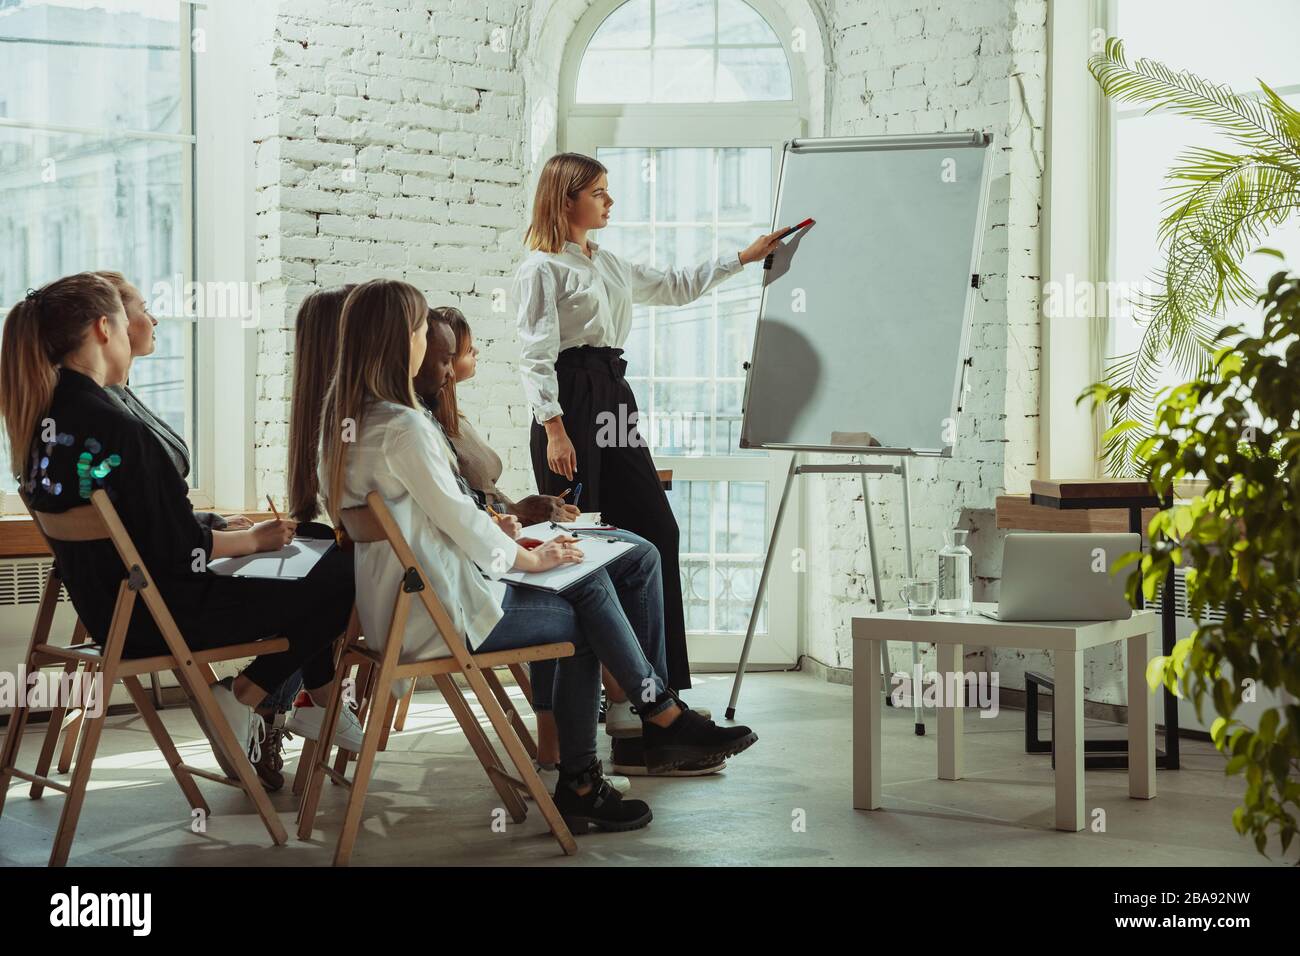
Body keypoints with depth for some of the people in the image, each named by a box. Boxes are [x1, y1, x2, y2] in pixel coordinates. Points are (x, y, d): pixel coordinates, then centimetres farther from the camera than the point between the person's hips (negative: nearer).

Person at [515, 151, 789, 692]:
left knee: (656, 527, 5)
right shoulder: (541, 269, -6)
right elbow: (537, 357, -13)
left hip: (614, 398, 9)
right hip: (571, 402, -9)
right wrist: (553, 429, -21)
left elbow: (675, 287, 30)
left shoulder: (607, 264, 19)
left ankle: (663, 682, 11)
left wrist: (744, 257, 28)